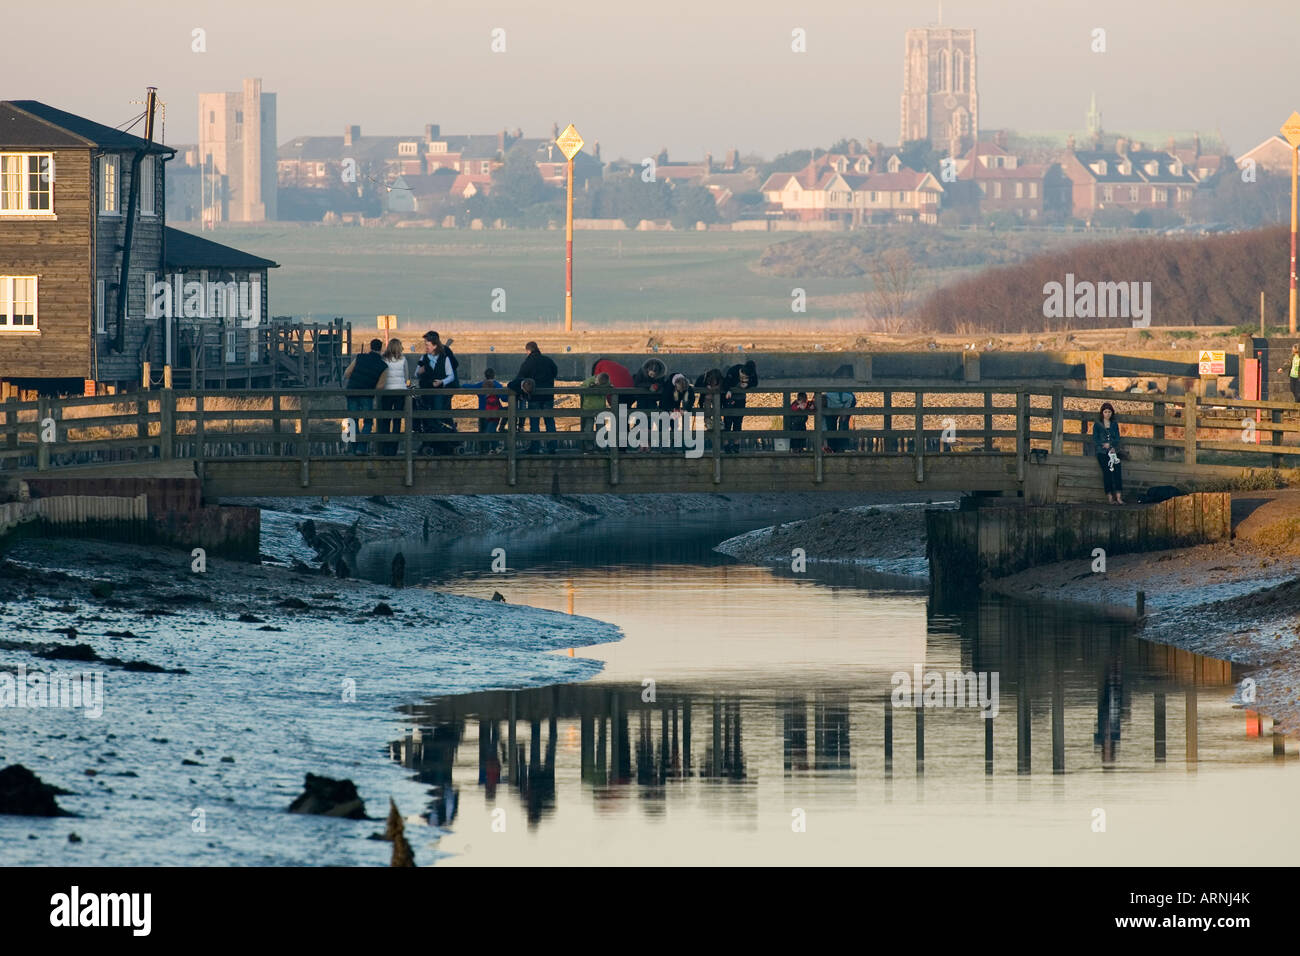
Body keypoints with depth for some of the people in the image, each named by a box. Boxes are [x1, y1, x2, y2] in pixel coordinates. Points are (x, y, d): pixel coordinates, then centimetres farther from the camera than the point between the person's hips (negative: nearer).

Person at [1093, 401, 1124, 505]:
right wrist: (1104, 445, -13)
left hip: (1114, 451, 2)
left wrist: (1112, 446, -9)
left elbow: (1117, 438, 11)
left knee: (1117, 470, -21)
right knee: (1107, 471, -21)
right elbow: (1095, 440, 5)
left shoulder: (1114, 424, 19)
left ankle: (1119, 497, -31)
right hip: (1102, 452, -2)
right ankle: (1110, 497, -26)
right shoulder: (1097, 424, 12)